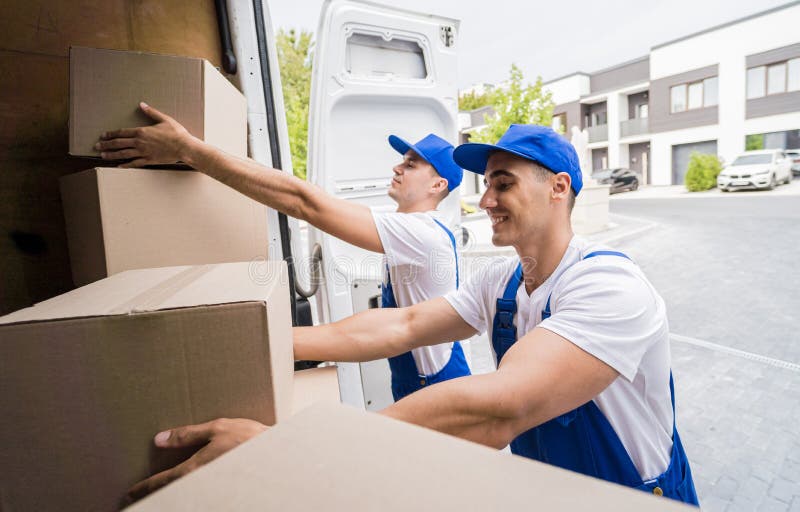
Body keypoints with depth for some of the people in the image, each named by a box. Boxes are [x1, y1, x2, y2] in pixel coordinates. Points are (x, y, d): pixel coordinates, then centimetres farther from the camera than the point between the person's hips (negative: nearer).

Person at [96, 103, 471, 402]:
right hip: (413, 385, 9)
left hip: (439, 389, -9)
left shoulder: (423, 233, -29)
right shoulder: (414, 231, 4)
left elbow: (304, 202, -36)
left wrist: (188, 148, -32)